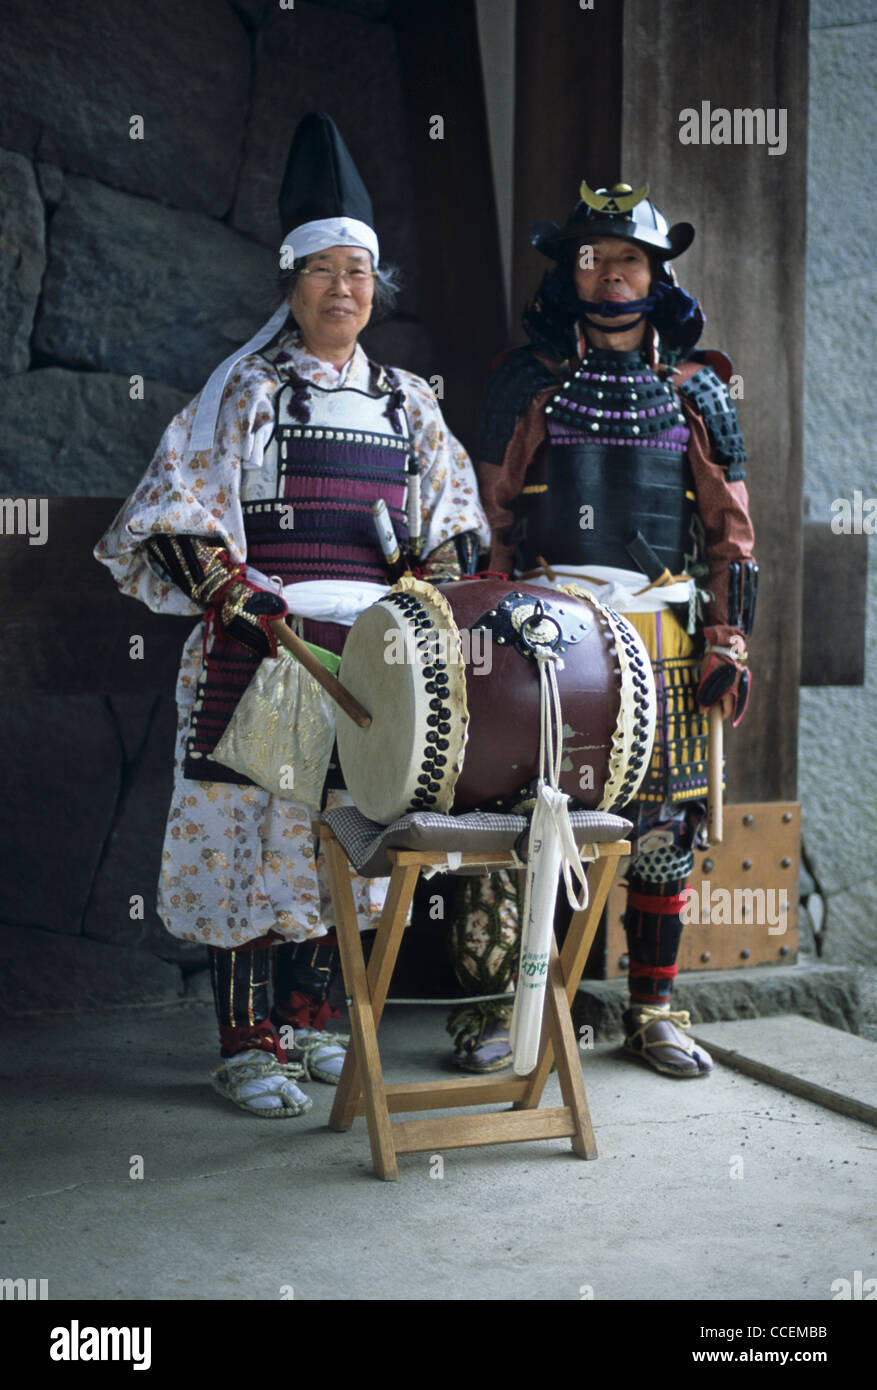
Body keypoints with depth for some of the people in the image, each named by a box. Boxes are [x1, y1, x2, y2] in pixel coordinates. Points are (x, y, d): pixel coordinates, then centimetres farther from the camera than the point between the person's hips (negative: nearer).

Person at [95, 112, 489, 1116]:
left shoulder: (407, 402, 15)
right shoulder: (247, 388, 3)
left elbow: (450, 526, 17)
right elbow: (182, 517, -4)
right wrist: (242, 599, -15)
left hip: (369, 652, 4)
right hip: (259, 646, -4)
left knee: (332, 835, 9)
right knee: (253, 826, -4)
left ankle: (305, 1020, 22)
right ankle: (246, 1046, 4)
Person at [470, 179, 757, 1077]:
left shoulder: (696, 391, 11)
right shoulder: (526, 382, 7)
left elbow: (729, 527, 11)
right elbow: (489, 518, 7)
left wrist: (729, 642, 3)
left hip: (664, 636, 2)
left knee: (664, 829, 4)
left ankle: (653, 1011, 17)